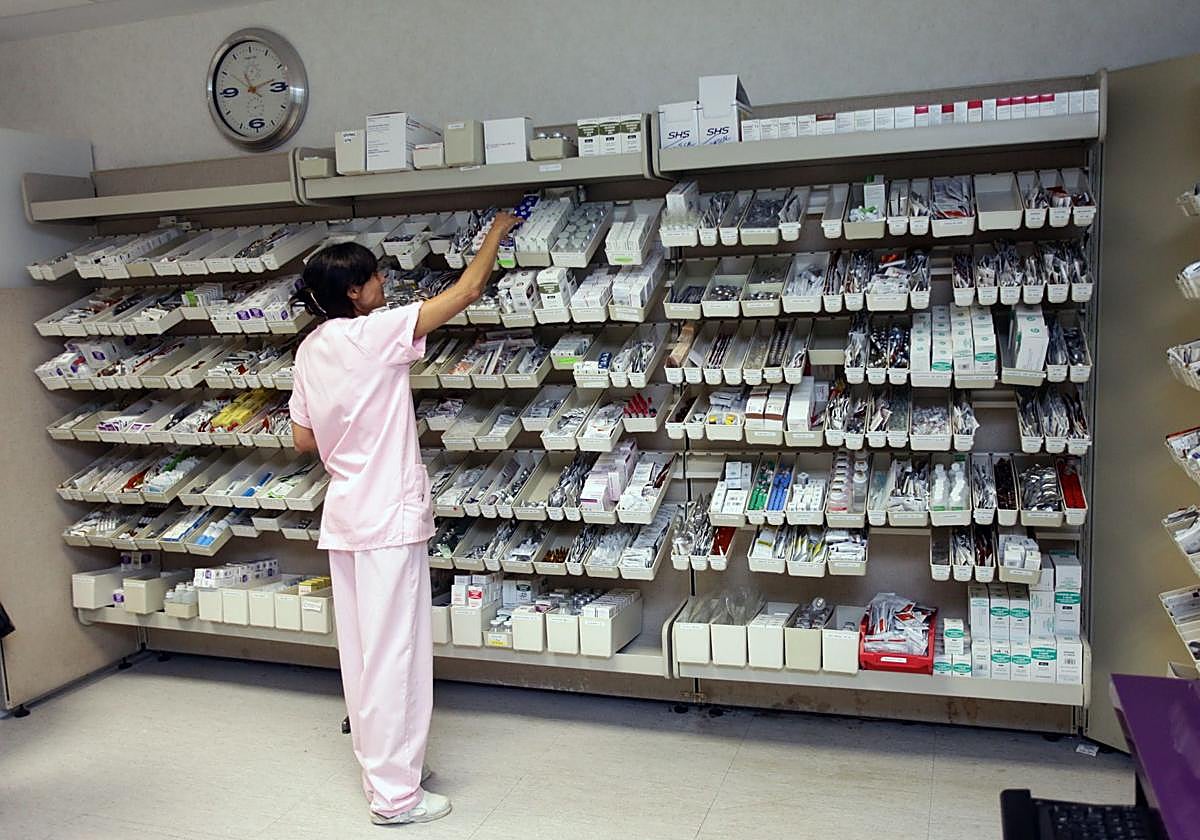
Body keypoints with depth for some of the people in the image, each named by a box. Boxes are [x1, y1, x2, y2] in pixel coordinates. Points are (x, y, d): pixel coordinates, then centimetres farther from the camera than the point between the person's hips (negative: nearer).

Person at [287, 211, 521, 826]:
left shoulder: (310, 349, 8)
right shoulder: (374, 334, -15)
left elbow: (304, 439, 14)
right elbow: (465, 292, -10)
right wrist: (496, 232, 4)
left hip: (344, 517, 9)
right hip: (388, 518, -9)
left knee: (362, 649, 16)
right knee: (395, 654, -1)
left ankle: (379, 768, 31)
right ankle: (395, 795, 8)